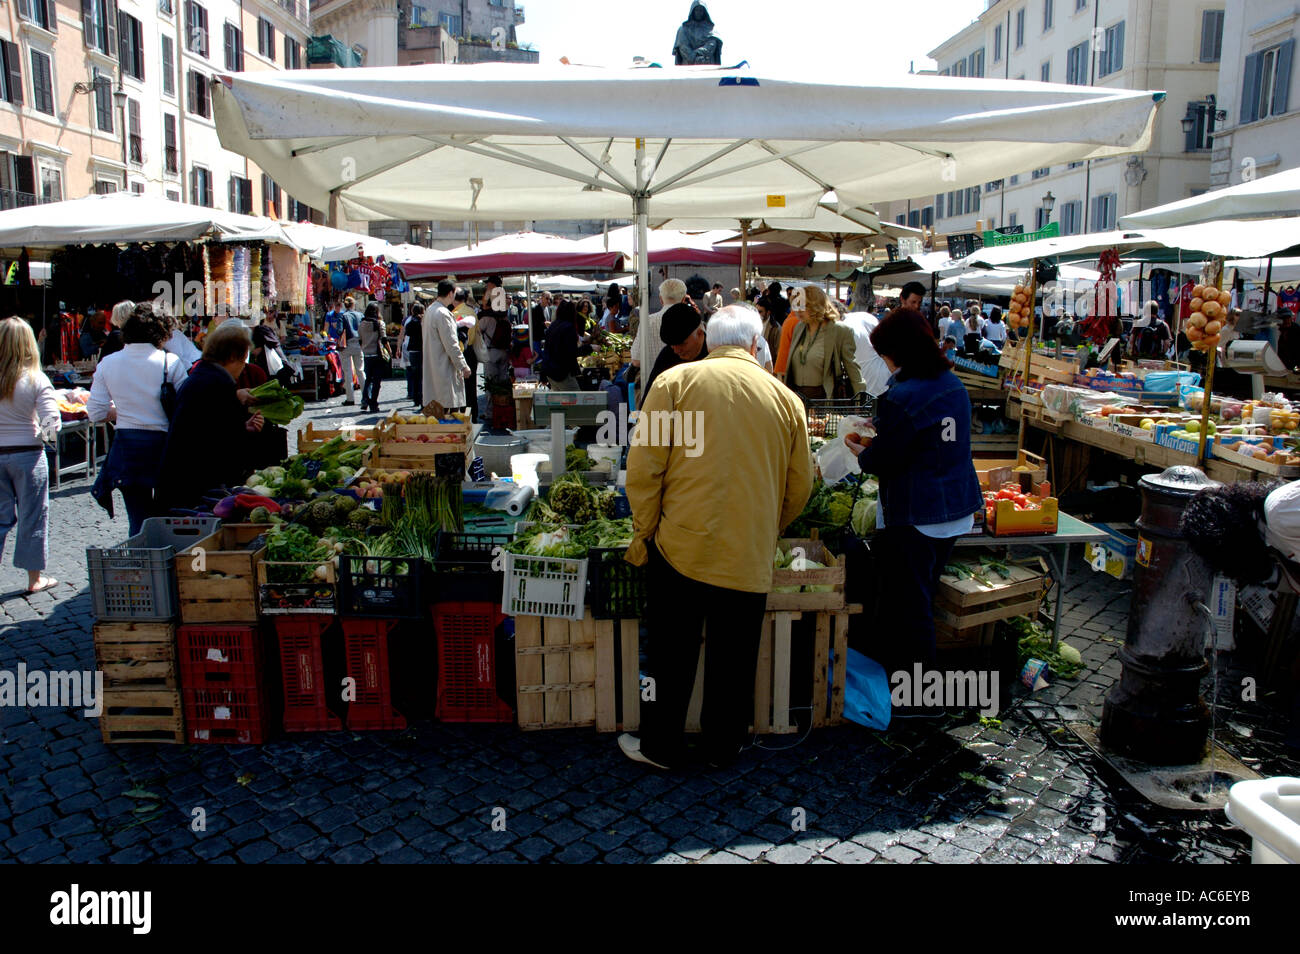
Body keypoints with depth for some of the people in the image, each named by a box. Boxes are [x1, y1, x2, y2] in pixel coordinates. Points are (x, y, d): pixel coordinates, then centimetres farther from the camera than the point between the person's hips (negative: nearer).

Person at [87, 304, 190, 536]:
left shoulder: (107, 364, 1)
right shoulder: (170, 362, -9)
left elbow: (95, 412, 3)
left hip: (126, 446, 3)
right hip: (162, 443, -3)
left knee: (138, 520, 10)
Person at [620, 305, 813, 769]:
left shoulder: (675, 381, -4)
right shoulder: (785, 398, 3)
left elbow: (644, 466, -7)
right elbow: (800, 486, 11)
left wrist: (644, 532, 4)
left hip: (681, 545, -2)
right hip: (750, 557, 2)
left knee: (672, 654, 13)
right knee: (733, 658, 16)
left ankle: (662, 745, 26)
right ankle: (724, 745, 31)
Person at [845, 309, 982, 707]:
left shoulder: (900, 397, -22)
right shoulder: (953, 384, 4)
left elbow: (882, 462, -16)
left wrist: (861, 452, 5)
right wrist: (878, 439, 18)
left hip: (913, 516, -8)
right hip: (957, 509, 8)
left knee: (907, 599, 5)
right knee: (925, 591, 23)